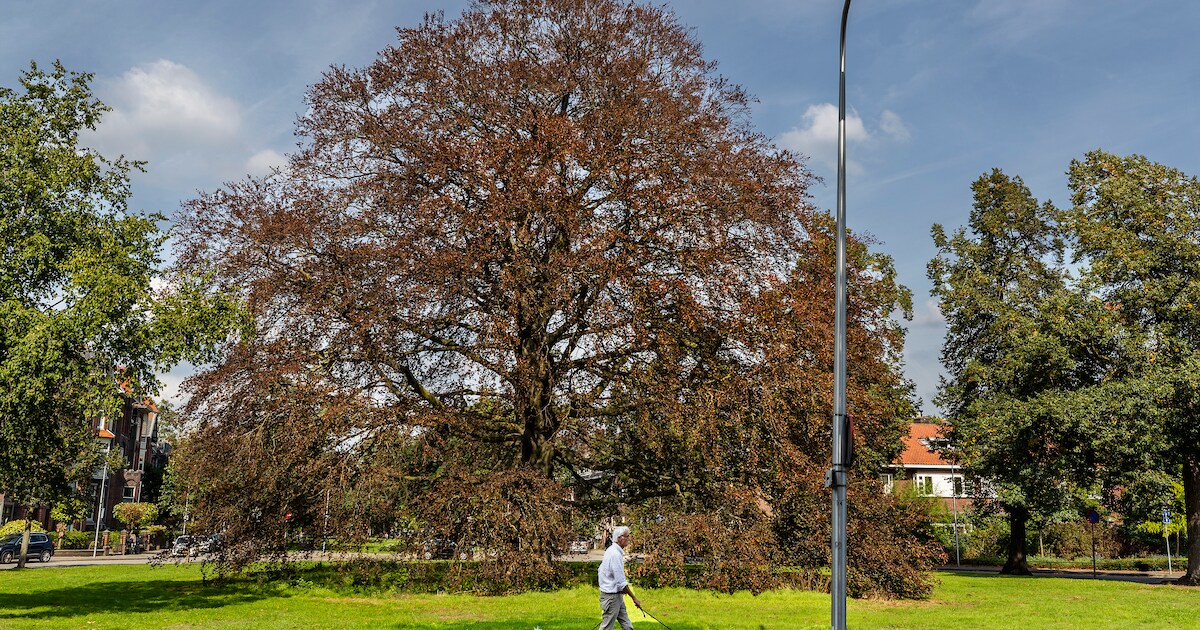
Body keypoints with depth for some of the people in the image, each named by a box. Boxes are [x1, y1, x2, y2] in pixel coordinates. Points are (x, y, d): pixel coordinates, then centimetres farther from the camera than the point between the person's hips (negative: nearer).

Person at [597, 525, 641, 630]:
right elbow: (621, 583, -23)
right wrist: (634, 598, -15)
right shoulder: (616, 554, -22)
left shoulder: (611, 550, 11)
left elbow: (601, 569, 20)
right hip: (611, 597, -10)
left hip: (617, 595, 10)